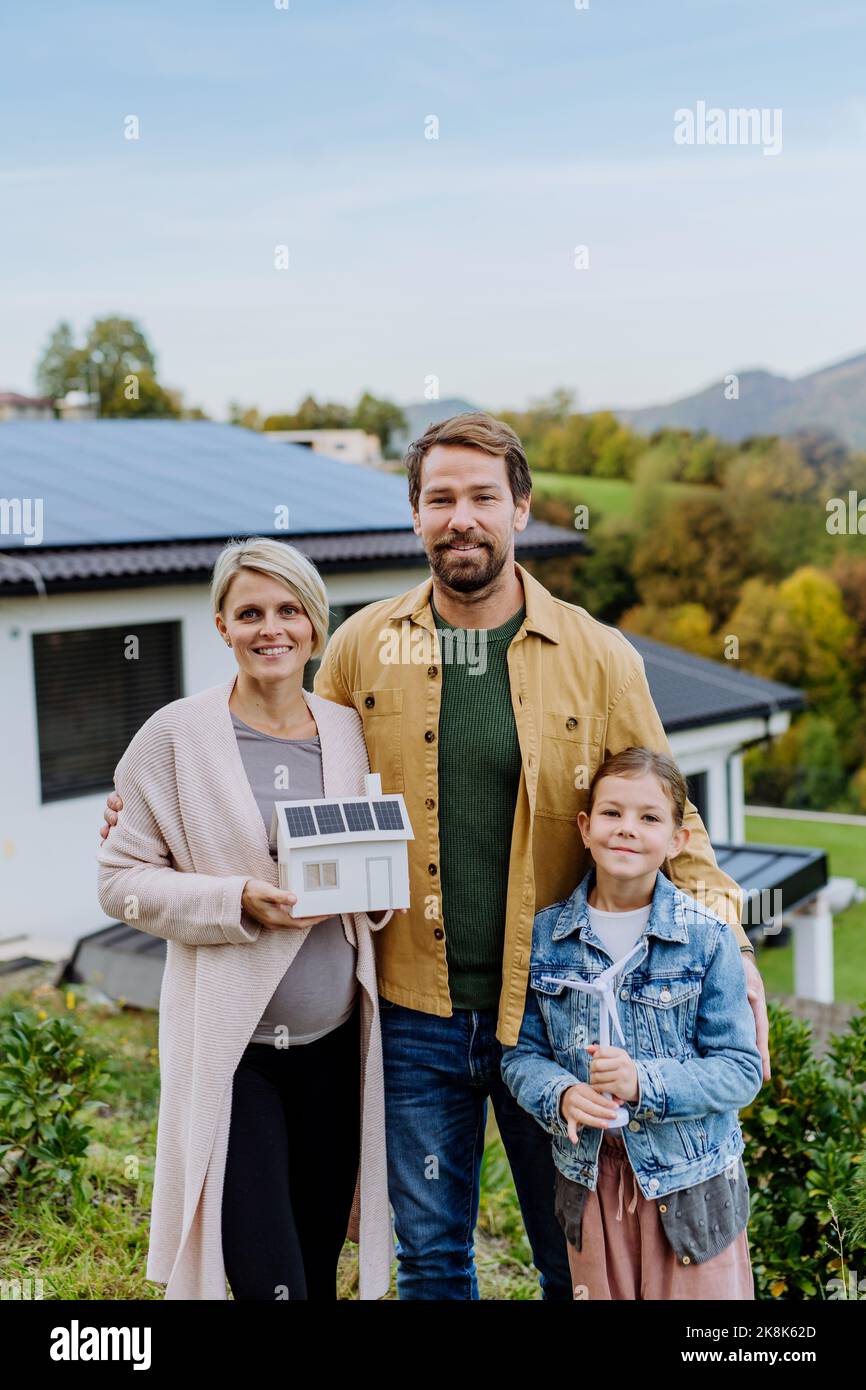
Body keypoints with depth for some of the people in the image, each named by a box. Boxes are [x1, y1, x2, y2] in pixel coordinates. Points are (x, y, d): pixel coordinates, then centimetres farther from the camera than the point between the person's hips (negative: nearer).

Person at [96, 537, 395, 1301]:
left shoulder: (350, 730, 5)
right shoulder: (177, 735, -6)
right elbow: (121, 879, -6)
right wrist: (237, 902, -19)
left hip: (336, 1040, 4)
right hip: (230, 1044, -4)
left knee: (320, 1265, 16)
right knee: (268, 1278, -6)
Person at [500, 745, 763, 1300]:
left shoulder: (707, 938, -11)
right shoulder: (545, 936, -3)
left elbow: (741, 1068, -10)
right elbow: (522, 1053, 2)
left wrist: (645, 1083, -24)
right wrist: (561, 1095, -19)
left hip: (692, 1178, -2)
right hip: (589, 1176, 2)